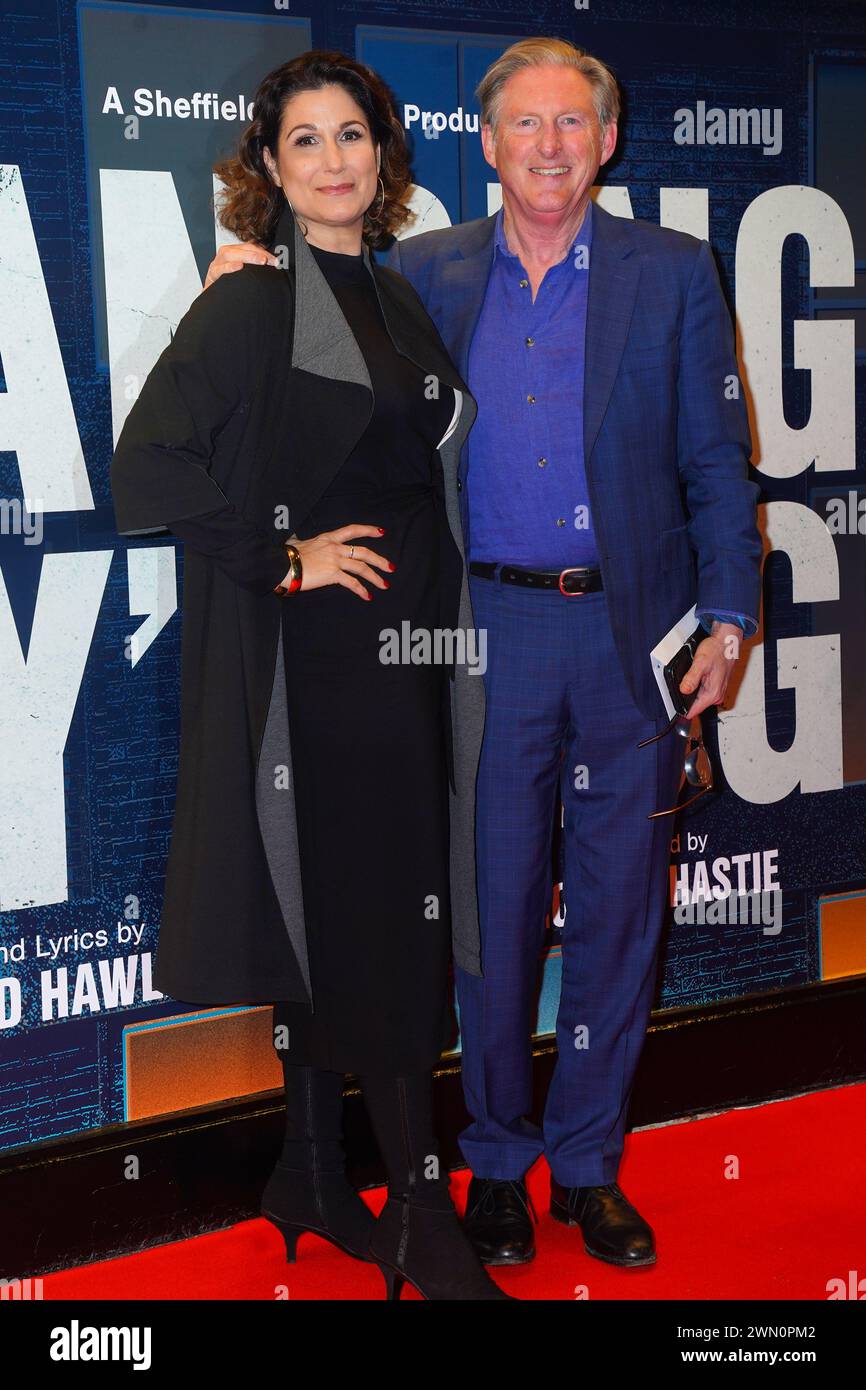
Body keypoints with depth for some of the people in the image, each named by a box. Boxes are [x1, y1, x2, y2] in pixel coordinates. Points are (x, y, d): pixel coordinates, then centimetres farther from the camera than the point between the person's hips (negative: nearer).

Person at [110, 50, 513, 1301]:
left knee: (343, 928, 12)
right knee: (375, 927, -3)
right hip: (313, 664, -7)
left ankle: (318, 1177, 24)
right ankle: (420, 1213, 7)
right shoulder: (251, 307, -9)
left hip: (404, 656, 7)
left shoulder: (400, 302, 13)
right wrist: (284, 558, -14)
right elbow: (145, 469, -15)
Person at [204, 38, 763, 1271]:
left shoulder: (674, 273, 4)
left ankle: (588, 1164, 24)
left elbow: (718, 461, 4)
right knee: (495, 904, 7)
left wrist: (729, 617, -3)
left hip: (632, 631, 0)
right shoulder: (424, 274, 7)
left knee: (618, 909, 8)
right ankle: (498, 1162, 24)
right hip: (490, 630, 0)